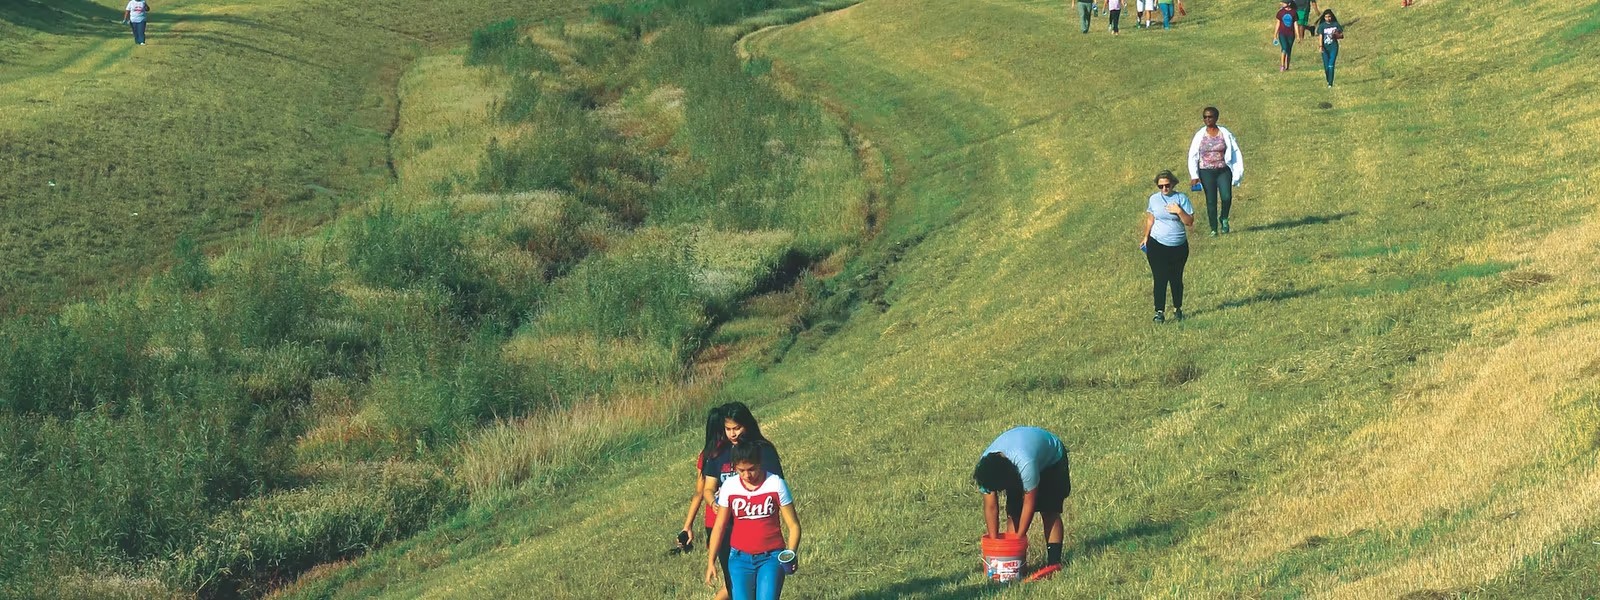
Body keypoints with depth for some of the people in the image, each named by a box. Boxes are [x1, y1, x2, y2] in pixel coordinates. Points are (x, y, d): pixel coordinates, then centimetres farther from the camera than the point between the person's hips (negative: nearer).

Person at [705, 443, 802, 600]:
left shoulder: (776, 484, -6)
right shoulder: (729, 487, 0)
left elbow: (793, 525, -3)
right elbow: (719, 526, 4)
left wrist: (791, 555, -18)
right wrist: (711, 561, -2)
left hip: (771, 558, -2)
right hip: (740, 559, 2)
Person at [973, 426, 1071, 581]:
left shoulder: (1025, 464, -46)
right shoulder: (984, 467, -29)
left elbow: (1029, 503, -35)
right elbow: (990, 507, -21)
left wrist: (1019, 538, -29)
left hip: (1051, 458, -5)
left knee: (1049, 511, -15)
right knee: (1013, 513, -8)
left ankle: (1054, 563, -16)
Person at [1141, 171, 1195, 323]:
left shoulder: (1181, 198, -4)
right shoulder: (1154, 199, 2)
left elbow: (1190, 222, -6)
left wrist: (1179, 211, -20)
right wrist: (1146, 237, 16)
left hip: (1179, 247, 0)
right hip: (1157, 246, 0)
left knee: (1176, 279, 9)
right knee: (1160, 279, -7)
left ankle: (1177, 309, 26)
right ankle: (1159, 312, -6)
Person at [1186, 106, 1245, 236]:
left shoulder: (1225, 133, 2)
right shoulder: (1200, 135, 2)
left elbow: (1235, 152, 7)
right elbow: (1193, 156, 3)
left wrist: (1238, 171, 1)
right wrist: (1194, 176, -5)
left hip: (1223, 171, 0)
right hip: (1206, 172, 1)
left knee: (1226, 197, -16)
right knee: (1211, 201, -1)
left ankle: (1224, 218, 13)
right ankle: (1213, 229, 8)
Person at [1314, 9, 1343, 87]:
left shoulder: (1336, 24, 3)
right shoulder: (1322, 25, -1)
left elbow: (1342, 36, 8)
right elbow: (1320, 36, -8)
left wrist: (1336, 35, -13)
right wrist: (1321, 46, -21)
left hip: (1333, 47, -1)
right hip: (1325, 48, 1)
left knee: (1331, 65, -11)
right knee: (1326, 66, 4)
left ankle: (1330, 83, -11)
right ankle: (1328, 80, 27)